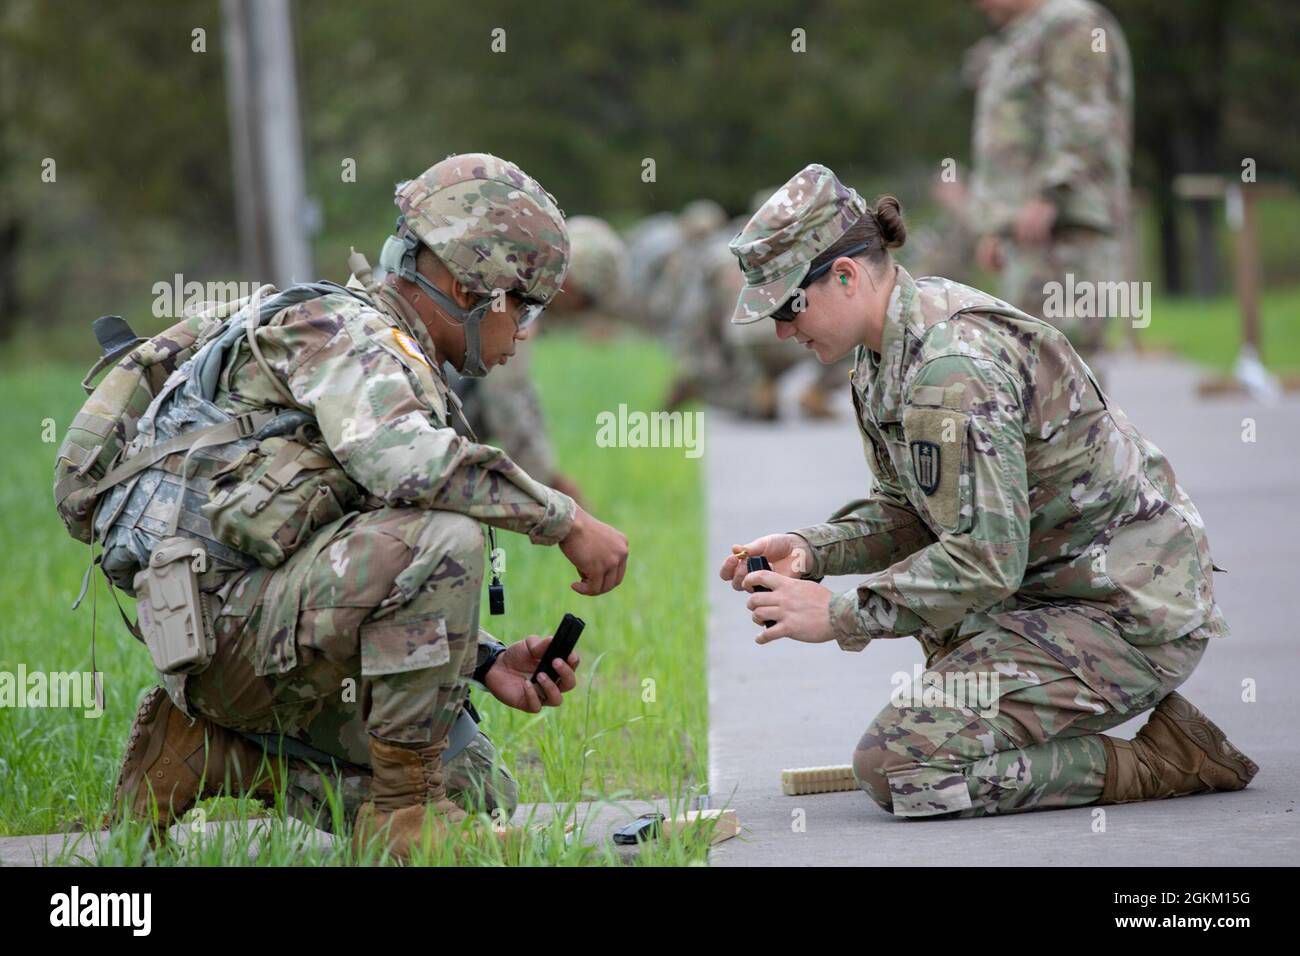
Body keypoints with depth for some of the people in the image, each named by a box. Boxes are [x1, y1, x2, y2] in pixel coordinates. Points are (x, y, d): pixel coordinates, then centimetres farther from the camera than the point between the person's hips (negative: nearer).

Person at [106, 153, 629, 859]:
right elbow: (398, 460, -31)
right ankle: (404, 812, -19)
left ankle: (204, 743, 12)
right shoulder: (343, 330, -8)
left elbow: (396, 596, 22)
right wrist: (566, 520, -24)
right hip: (226, 613, -10)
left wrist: (487, 662, 5)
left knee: (476, 792, 7)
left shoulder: (406, 374, 23)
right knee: (443, 538, -29)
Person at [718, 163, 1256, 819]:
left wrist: (837, 614, -20)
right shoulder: (886, 349, 8)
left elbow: (985, 558, -26)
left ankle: (1158, 763, -9)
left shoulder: (955, 364, -23)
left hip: (1131, 618, -10)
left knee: (895, 768, -16)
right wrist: (812, 549, 0)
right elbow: (911, 511, 17)